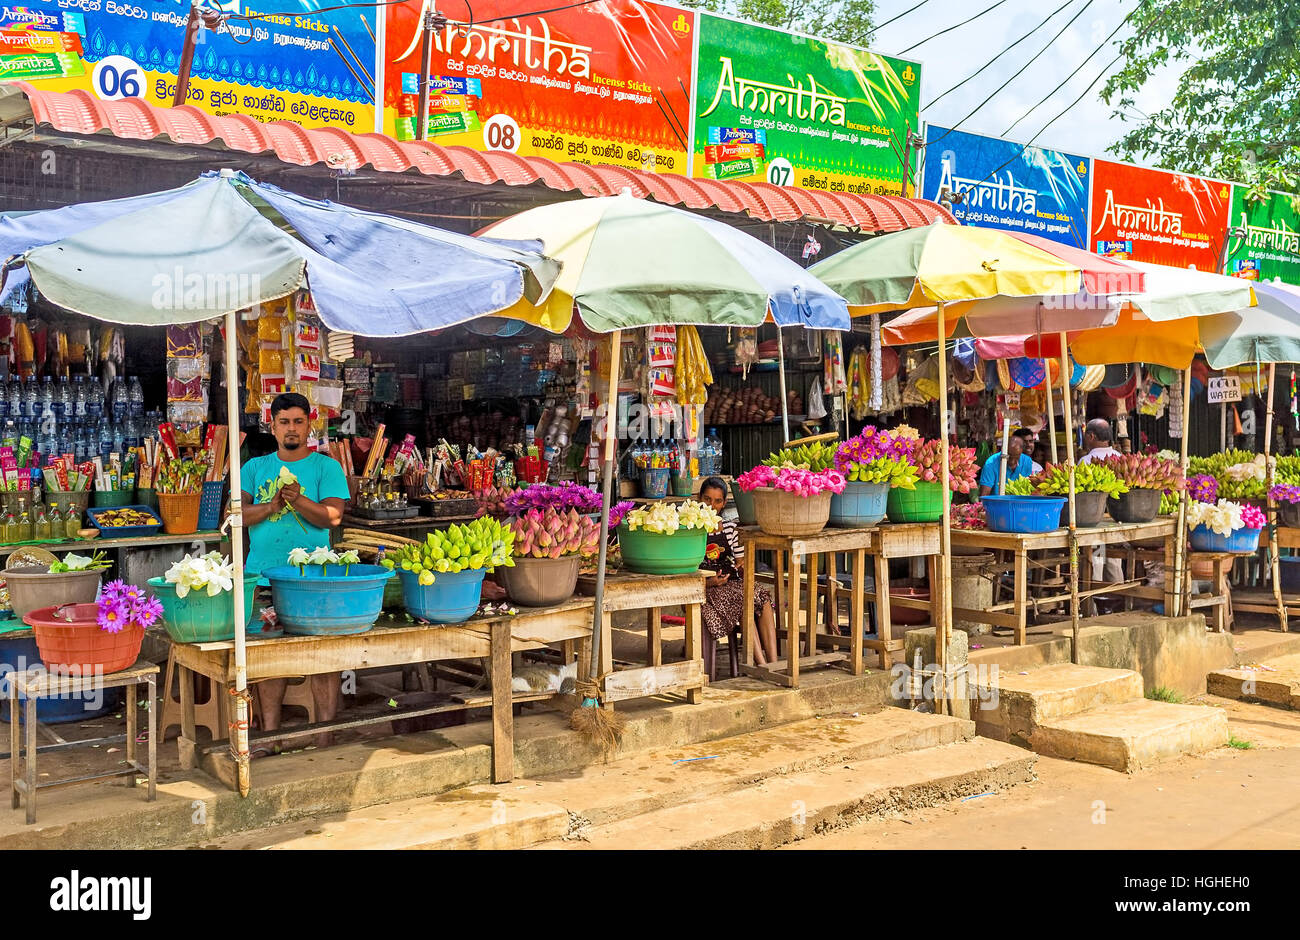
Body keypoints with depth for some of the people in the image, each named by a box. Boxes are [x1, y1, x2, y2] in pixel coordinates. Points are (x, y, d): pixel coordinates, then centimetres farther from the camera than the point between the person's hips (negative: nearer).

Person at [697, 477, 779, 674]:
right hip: (705, 591, -4)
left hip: (733, 584, 4)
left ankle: (773, 663, -35)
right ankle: (762, 665, -35)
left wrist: (744, 566, -7)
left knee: (762, 597, -28)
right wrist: (708, 582, -18)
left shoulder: (730, 528, 16)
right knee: (744, 601, -33)